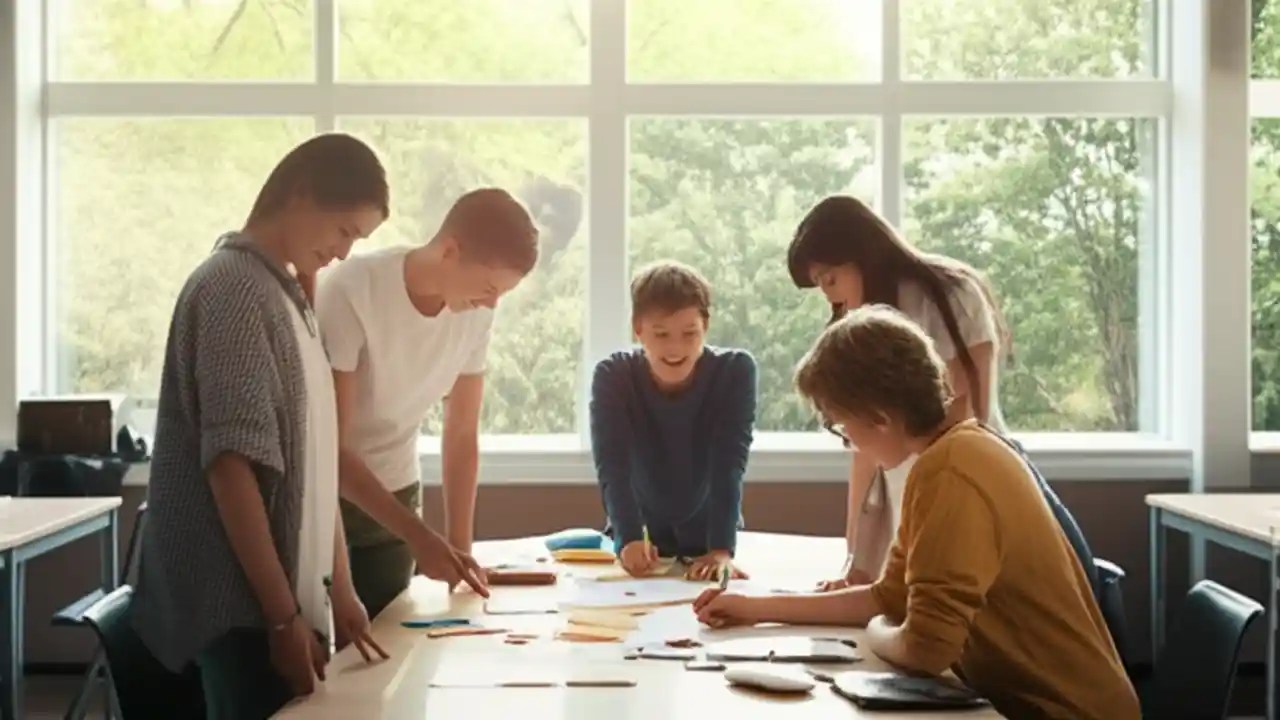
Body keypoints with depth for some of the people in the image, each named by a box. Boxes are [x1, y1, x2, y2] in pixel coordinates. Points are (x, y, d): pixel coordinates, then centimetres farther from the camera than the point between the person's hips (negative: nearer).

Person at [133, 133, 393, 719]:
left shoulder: (284, 293, 14)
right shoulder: (235, 287, -14)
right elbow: (232, 464, -20)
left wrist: (340, 589, 15)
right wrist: (282, 618, -19)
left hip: (284, 597, 9)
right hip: (245, 605, -9)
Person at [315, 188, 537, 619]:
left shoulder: (476, 313, -10)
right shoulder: (351, 293, -25)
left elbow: (462, 434, 0)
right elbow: (328, 446, -23)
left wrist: (459, 546, -5)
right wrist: (419, 537, -26)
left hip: (395, 495, 4)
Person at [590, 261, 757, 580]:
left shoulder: (735, 370, -17)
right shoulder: (613, 376, -16)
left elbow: (729, 466, -24)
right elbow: (613, 467, -25)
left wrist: (721, 549, -36)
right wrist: (630, 540, -41)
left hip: (709, 539, -1)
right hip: (643, 541, 1)